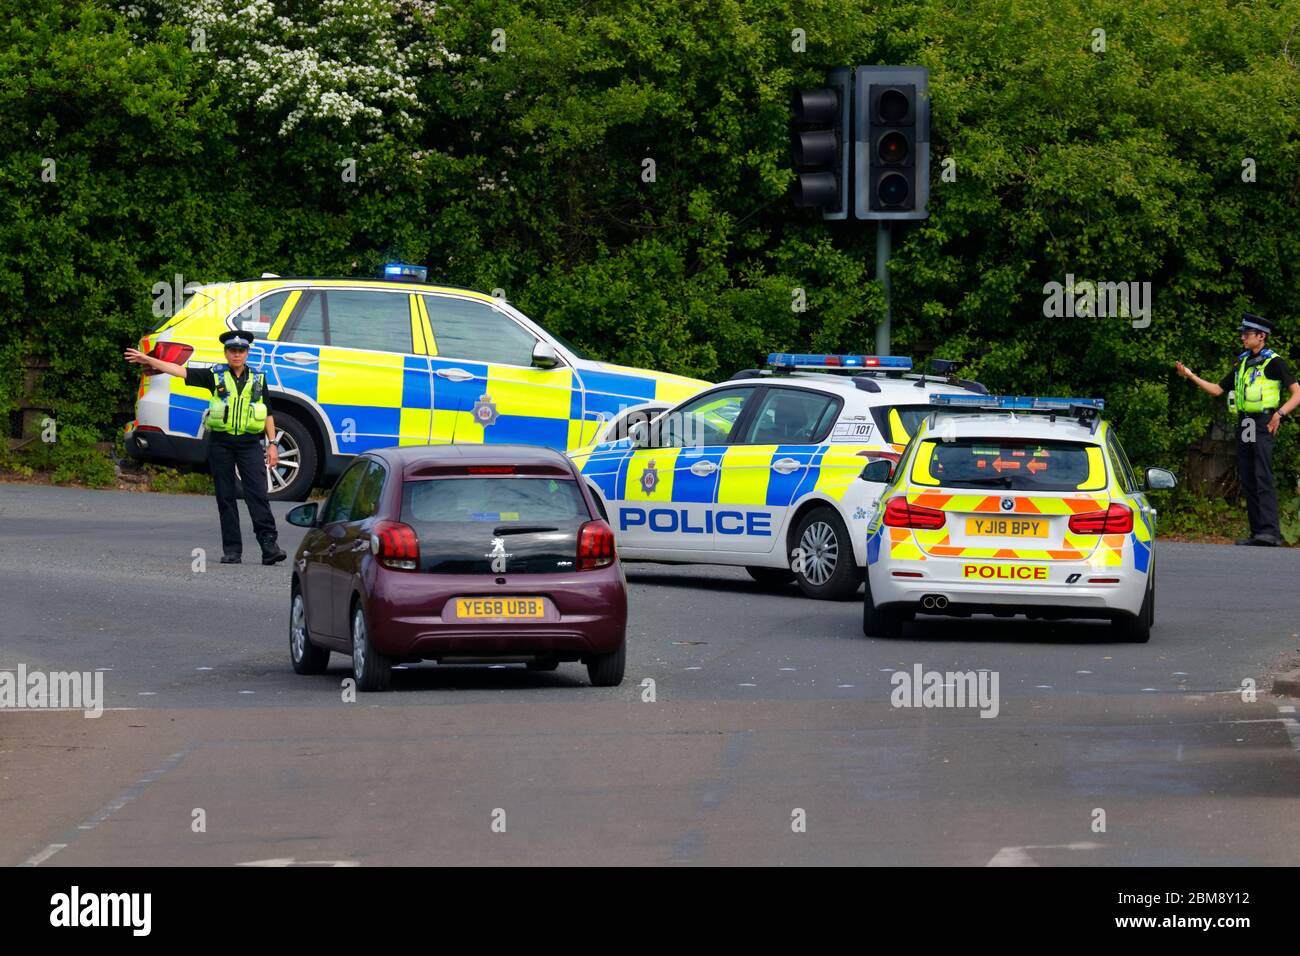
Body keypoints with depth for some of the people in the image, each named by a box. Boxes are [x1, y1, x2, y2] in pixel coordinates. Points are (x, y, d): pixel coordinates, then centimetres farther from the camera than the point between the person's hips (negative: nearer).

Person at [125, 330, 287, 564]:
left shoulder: (258, 379, 11)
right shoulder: (215, 376, 7)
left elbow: (268, 415, 15)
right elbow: (180, 371, 1)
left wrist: (272, 444, 7)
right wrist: (148, 360, -6)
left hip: (249, 443, 0)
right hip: (221, 444, 0)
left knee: (257, 493, -11)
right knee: (225, 498, 1)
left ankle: (269, 545, -15)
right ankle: (231, 550, 5)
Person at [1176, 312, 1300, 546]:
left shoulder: (1274, 362, -3)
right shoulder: (1243, 364, 19)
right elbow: (1217, 389, 23)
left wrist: (1280, 413, -18)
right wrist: (1191, 376, 14)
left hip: (1264, 424, -8)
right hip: (1244, 425, 8)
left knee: (1263, 478, -17)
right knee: (1248, 481, 3)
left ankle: (1271, 532, -23)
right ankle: (1257, 532, 5)